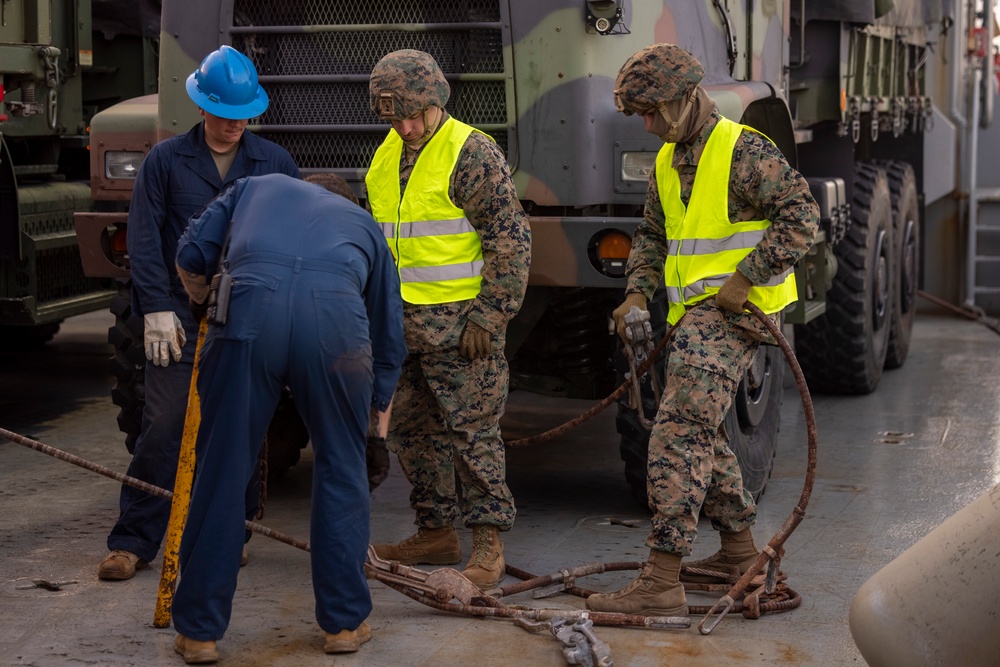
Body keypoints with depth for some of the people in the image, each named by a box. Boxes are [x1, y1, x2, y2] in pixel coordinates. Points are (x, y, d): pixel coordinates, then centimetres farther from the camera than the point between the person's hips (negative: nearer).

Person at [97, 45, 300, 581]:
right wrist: (157, 308, -10)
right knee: (164, 428, -5)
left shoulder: (275, 163, 7)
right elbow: (144, 239, -1)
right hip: (182, 317, -2)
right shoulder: (166, 160, 2)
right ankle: (133, 542, 2)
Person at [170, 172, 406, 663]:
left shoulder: (254, 187, 36)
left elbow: (191, 258, 23)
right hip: (335, 316, 1)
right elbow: (388, 336, 36)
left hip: (249, 312, 0)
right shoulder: (363, 225, 36)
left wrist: (205, 301, 44)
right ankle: (344, 622, 24)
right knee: (341, 468, 18)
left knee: (222, 470, 8)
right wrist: (378, 407, 48)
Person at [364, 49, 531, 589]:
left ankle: (488, 543, 1)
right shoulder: (385, 158, 13)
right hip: (400, 322, 8)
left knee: (471, 430, -5)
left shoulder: (472, 154, -11)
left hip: (459, 321, -8)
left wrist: (487, 316, -17)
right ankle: (436, 533, 22)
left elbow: (510, 242, -13)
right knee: (410, 428, 11)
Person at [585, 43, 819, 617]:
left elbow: (802, 215, -17)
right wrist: (639, 291, 7)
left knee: (680, 430, -18)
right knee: (703, 434, 19)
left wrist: (746, 279, -20)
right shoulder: (667, 163, 15)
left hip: (733, 311, -10)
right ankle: (740, 550, 35)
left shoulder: (743, 150, -12)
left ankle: (662, 582, -21)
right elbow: (652, 235, 24)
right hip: (695, 312, 10)